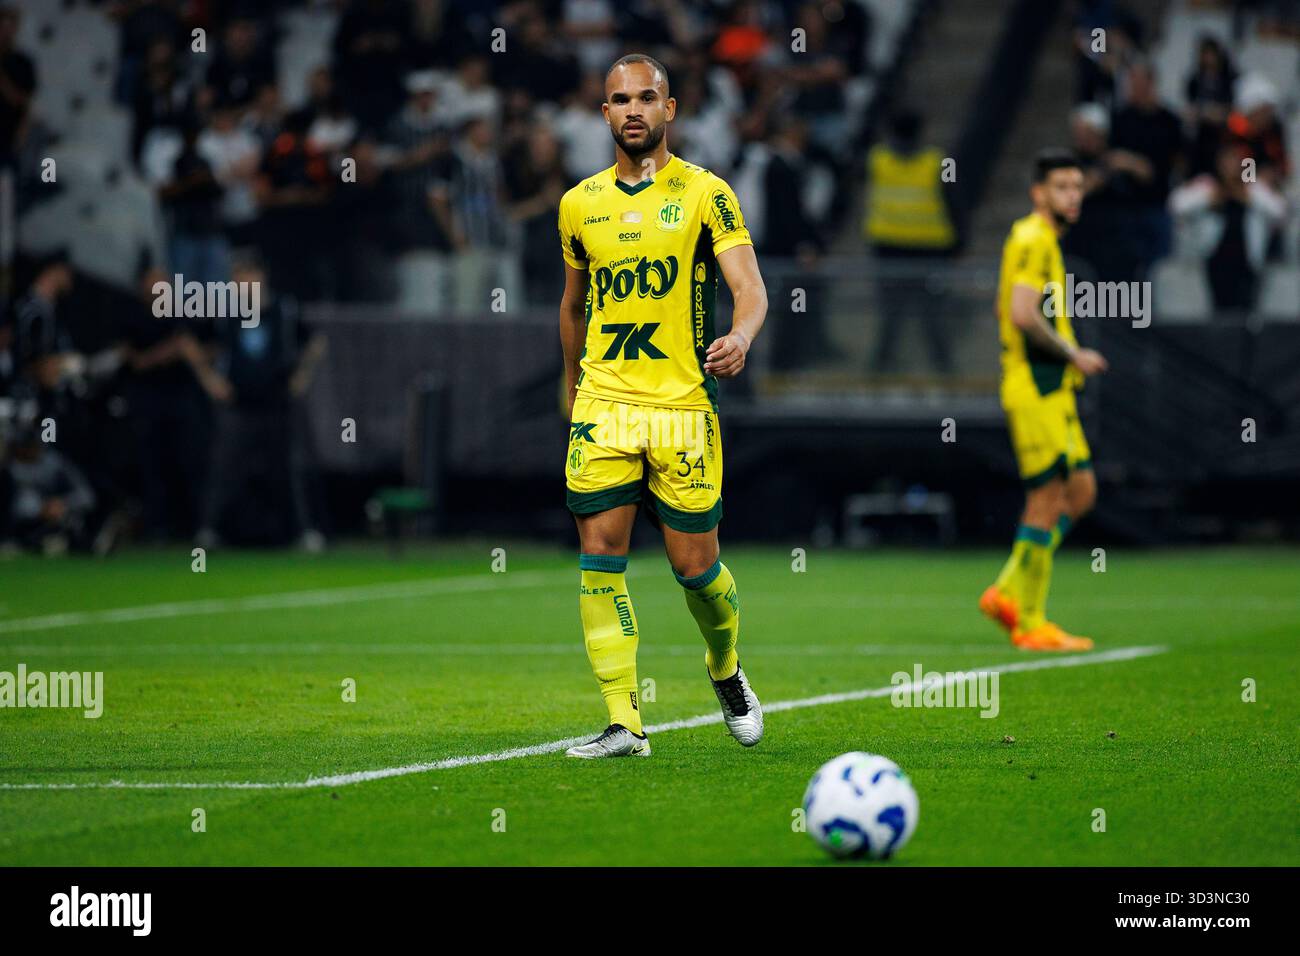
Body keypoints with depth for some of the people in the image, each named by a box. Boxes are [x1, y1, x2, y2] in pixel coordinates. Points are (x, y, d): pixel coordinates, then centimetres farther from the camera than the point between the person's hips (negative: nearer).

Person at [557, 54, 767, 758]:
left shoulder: (704, 193, 0)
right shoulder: (579, 204, 11)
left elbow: (749, 286, -9)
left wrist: (740, 337, -30)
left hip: (683, 407, -3)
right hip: (603, 407, 3)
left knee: (695, 567, 1)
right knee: (600, 558, -8)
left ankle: (726, 672, 32)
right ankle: (623, 725, -5)